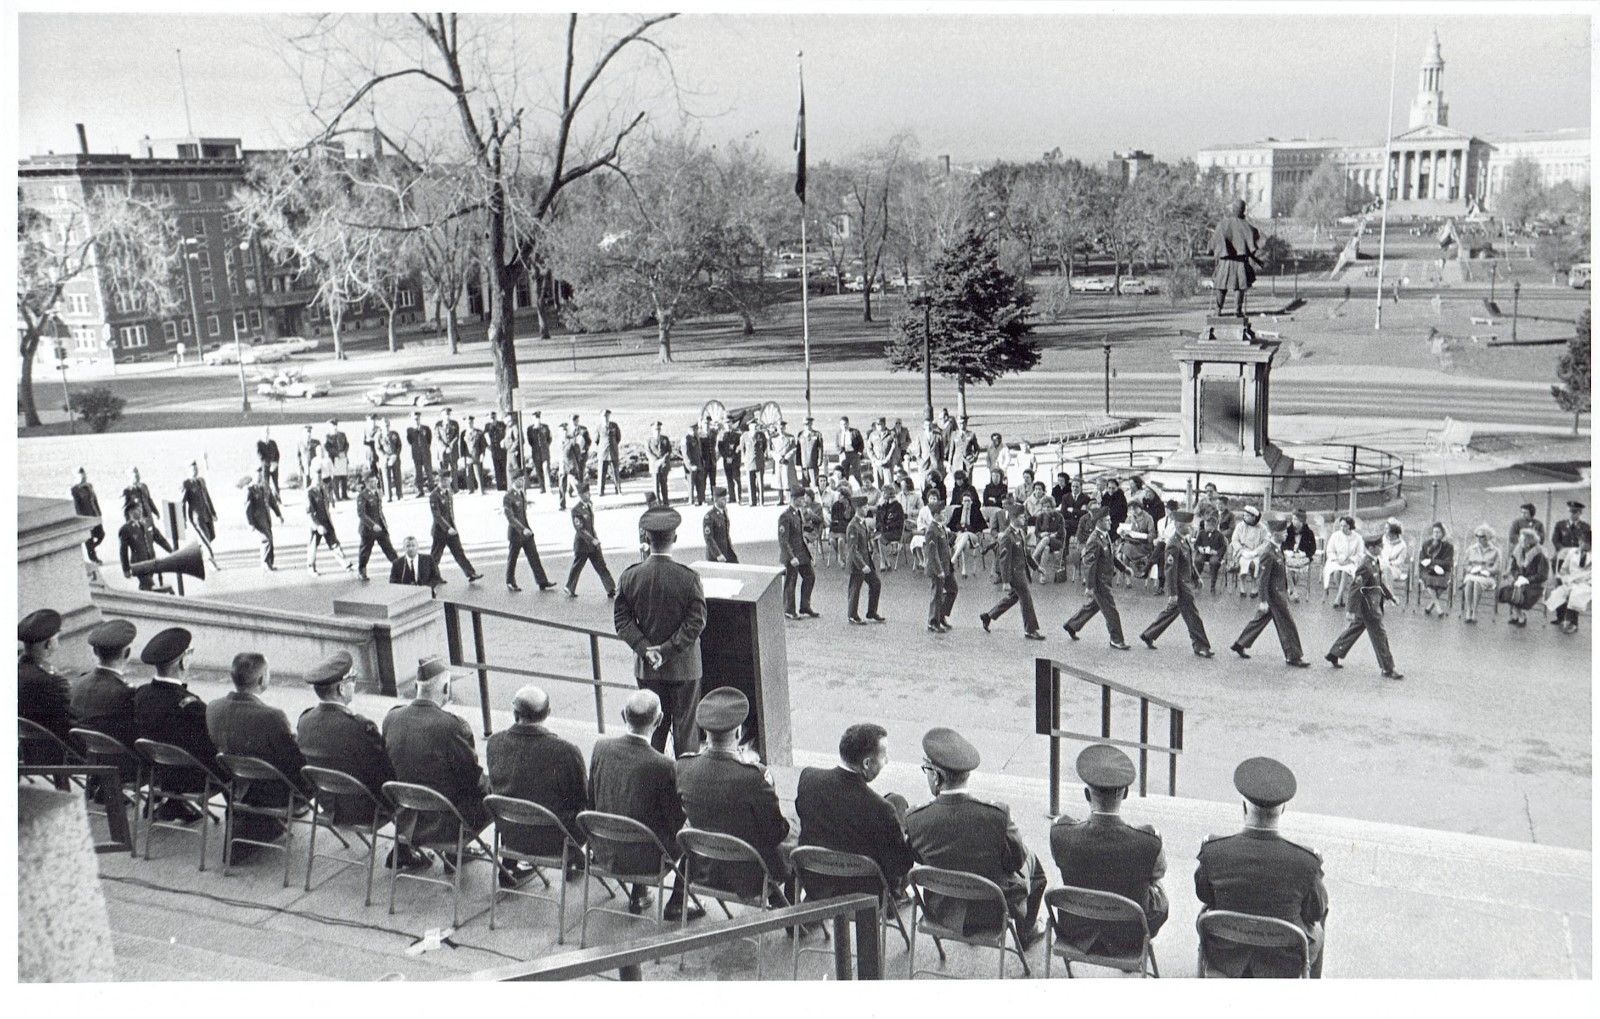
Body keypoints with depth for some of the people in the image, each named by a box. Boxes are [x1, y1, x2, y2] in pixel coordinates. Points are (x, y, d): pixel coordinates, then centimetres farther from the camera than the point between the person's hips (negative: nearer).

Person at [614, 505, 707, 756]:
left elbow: (621, 619, -4)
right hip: (683, 668, -3)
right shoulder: (688, 577, -16)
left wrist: (645, 649, -8)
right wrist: (667, 650, -12)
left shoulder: (630, 576, -6)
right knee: (684, 726, 9)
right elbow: (696, 622, -16)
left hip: (646, 668, 3)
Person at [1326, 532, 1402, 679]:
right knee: (1379, 636, -2)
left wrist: (1389, 596, 19)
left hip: (1374, 605, 10)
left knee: (1354, 630, 19)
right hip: (1368, 607, -10)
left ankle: (1333, 654, 31)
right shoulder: (1365, 566, -23)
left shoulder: (1377, 562, 7)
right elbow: (1355, 589, -23)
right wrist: (1351, 610, -22)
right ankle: (1388, 670, 7)